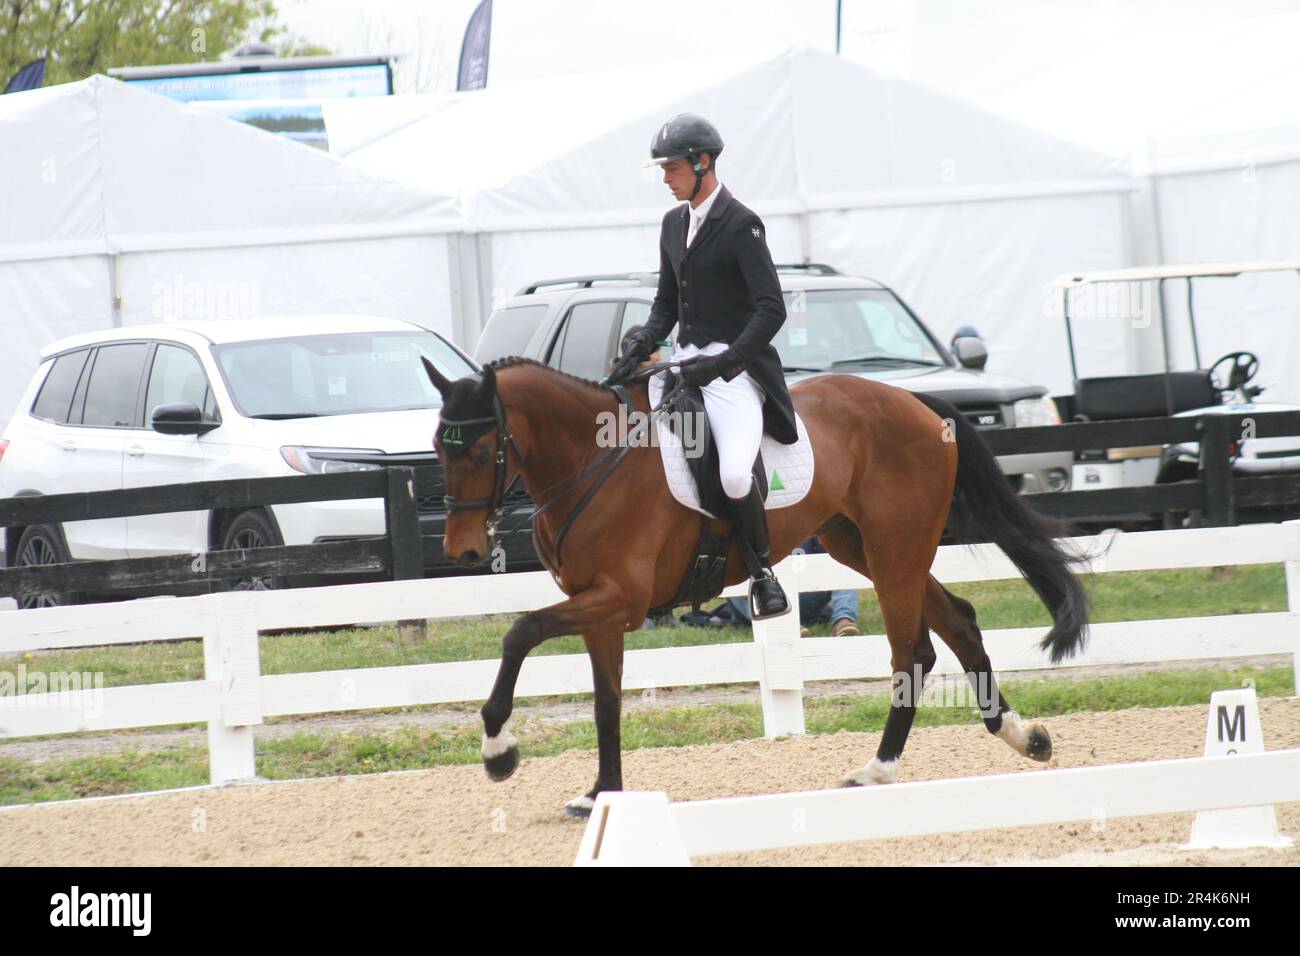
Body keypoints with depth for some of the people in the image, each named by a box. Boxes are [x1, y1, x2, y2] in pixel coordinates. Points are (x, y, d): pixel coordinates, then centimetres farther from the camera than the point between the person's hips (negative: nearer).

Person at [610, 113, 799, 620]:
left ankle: (762, 571, -4)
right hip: (687, 360, 8)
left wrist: (721, 364, -23)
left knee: (735, 476, -26)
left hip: (735, 365, -8)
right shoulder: (674, 223, 13)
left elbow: (772, 310, -17)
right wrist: (641, 347, 1)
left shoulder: (740, 226, -11)